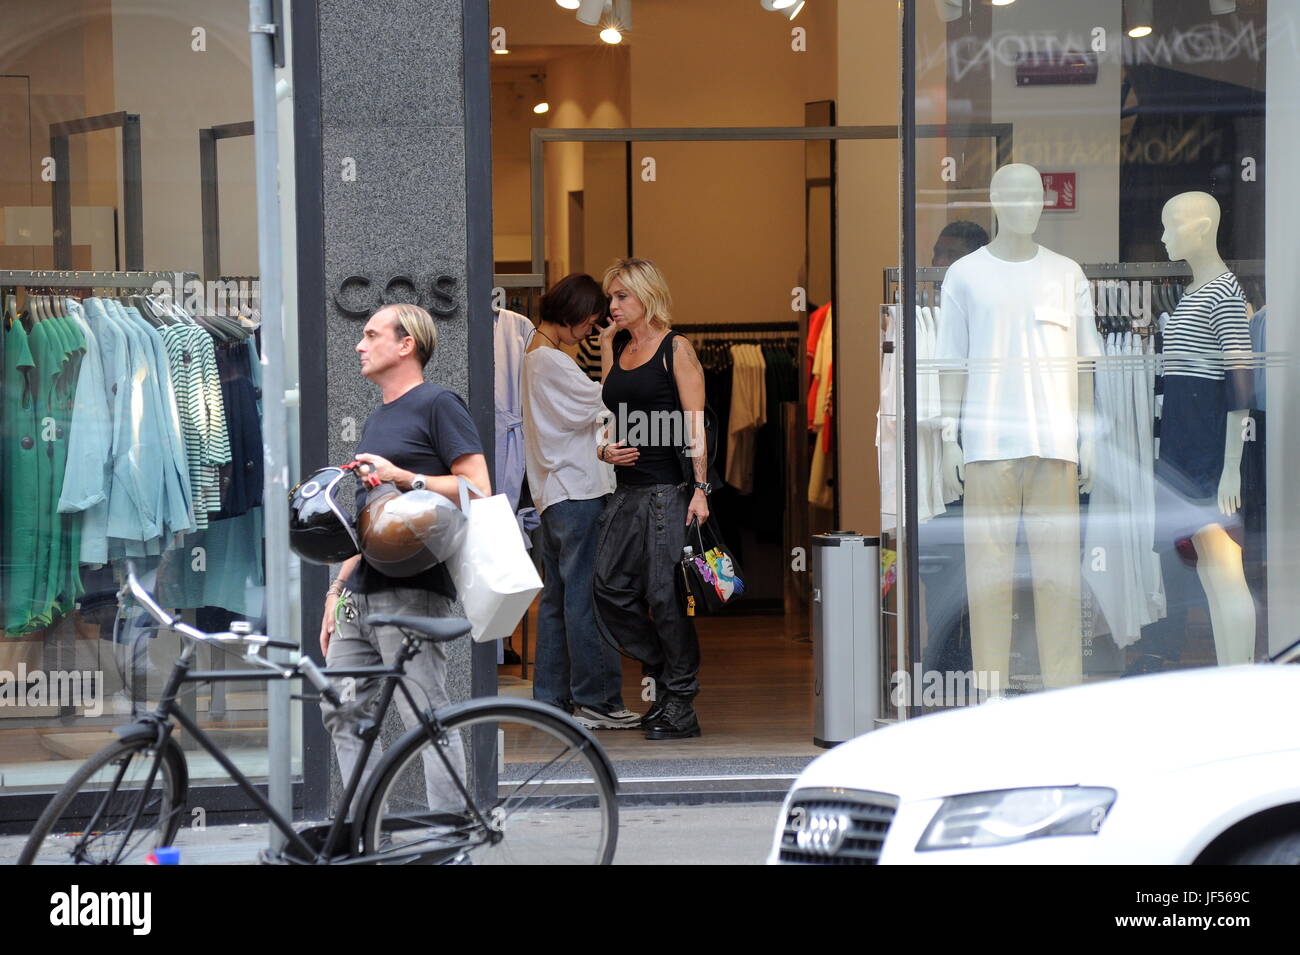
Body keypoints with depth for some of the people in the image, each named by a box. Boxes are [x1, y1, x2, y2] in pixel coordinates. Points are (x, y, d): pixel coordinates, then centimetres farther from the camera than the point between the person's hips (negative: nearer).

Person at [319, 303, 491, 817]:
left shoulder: (438, 403, -3)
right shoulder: (376, 421, 23)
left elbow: (477, 490, -11)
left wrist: (403, 477, -17)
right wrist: (336, 590, 22)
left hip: (413, 589, -9)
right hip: (361, 595, 9)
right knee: (341, 711, 7)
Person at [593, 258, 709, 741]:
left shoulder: (676, 348, -3)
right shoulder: (613, 348, 16)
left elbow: (694, 425, -8)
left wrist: (700, 488, -14)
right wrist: (605, 450, 1)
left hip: (669, 487, -7)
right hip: (626, 489, 7)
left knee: (664, 592, -6)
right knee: (610, 588, 1)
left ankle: (681, 707, 2)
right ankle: (663, 670, 19)